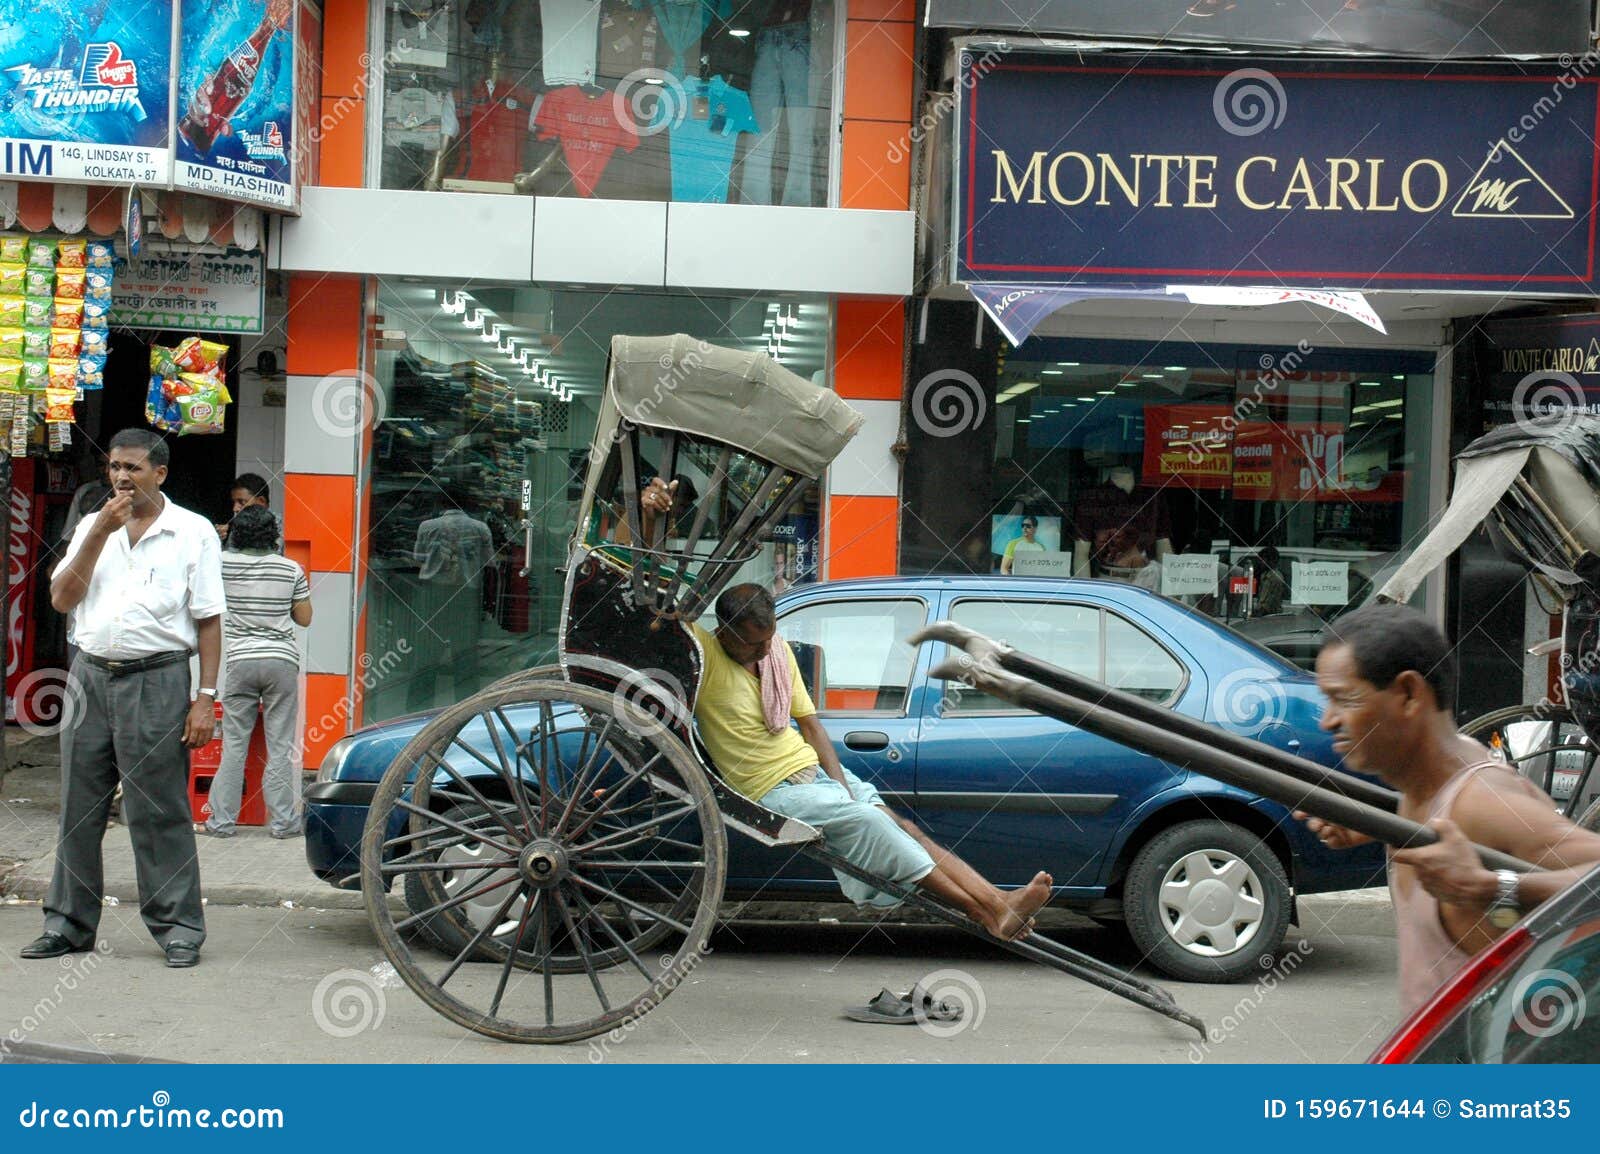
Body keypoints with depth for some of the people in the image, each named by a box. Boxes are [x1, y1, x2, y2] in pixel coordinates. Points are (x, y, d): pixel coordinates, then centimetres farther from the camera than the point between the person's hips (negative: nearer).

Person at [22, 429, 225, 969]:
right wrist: (100, 533, -6)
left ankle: (179, 927, 3)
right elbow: (62, 599, 3)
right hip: (90, 676, 4)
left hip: (156, 681, -4)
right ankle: (69, 924, 17)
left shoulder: (192, 533, 2)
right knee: (79, 808, 8)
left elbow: (209, 621, 0)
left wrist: (206, 697, -8)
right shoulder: (92, 527, 14)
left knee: (159, 812, -4)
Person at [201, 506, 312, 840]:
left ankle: (222, 821, 7)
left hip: (241, 660, 0)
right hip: (282, 661, 0)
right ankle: (283, 821, 5)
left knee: (234, 746, 6)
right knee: (281, 747, 3)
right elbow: (304, 618, 7)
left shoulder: (223, 563, -1)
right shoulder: (291, 569, 1)